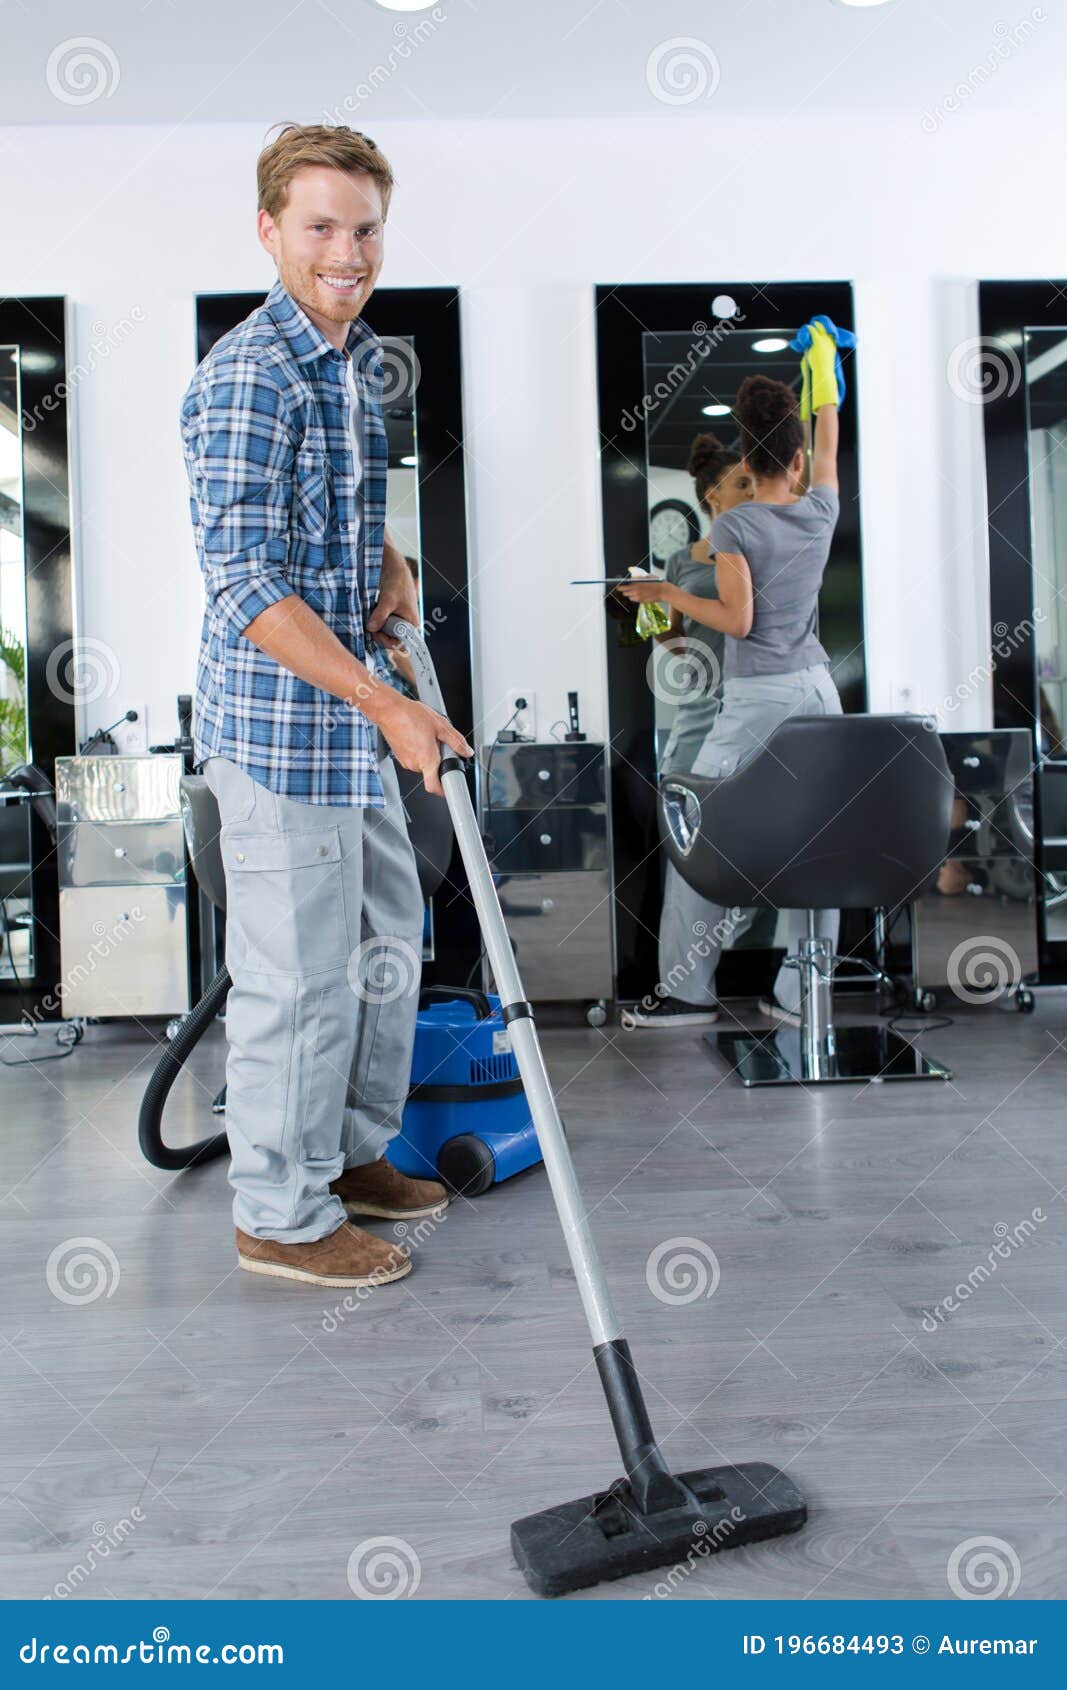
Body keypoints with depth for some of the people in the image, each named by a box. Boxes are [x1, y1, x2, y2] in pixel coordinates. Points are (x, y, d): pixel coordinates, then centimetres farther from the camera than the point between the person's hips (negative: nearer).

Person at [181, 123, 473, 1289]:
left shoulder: (357, 356, 13)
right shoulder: (246, 379, -16)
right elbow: (243, 578, -23)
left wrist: (392, 566, 5)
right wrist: (386, 703, -27)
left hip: (357, 718, 10)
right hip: (281, 722, -9)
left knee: (385, 943, 18)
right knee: (300, 972, 0)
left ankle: (352, 1154, 37)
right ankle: (281, 1216, 19)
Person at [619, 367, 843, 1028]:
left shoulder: (734, 526, -6)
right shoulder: (821, 513, 8)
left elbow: (738, 620, -11)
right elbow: (828, 450, 28)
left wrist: (667, 594, -1)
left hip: (759, 700, -5)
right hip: (819, 691, 6)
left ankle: (690, 992, 4)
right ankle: (801, 994, 8)